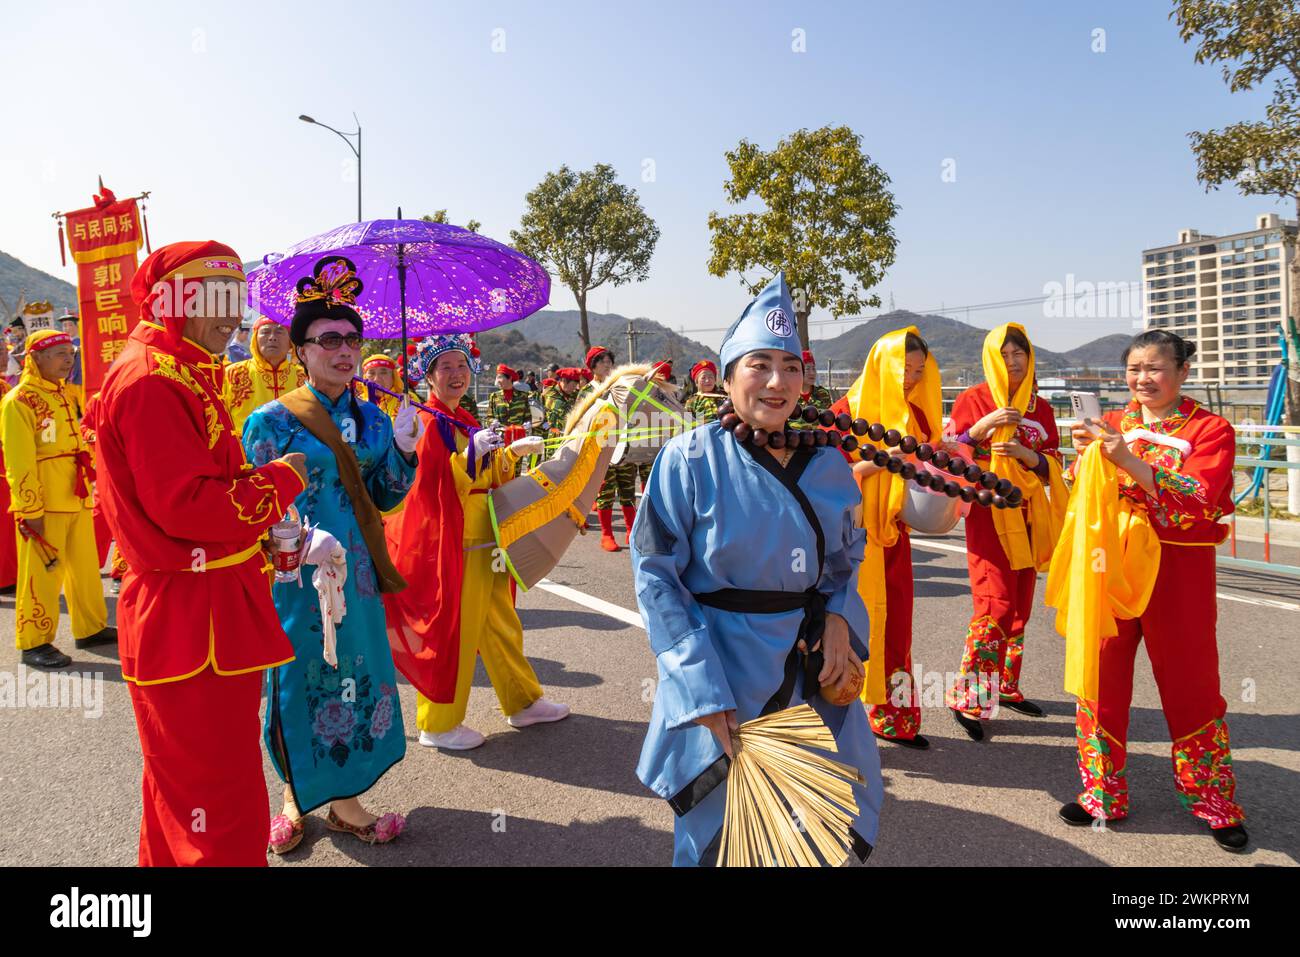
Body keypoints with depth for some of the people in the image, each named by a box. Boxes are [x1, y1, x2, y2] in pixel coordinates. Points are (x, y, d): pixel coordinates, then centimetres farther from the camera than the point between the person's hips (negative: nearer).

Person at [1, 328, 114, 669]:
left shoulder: (65, 394, 13)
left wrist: (88, 488, 20)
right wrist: (30, 509, -18)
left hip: (76, 500, 8)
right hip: (43, 506, -8)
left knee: (85, 567, 15)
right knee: (41, 575, 0)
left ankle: (91, 628, 28)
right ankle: (34, 644, 11)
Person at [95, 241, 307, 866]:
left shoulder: (181, 376, 18)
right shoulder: (150, 380, -16)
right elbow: (187, 505, -24)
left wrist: (263, 534, 6)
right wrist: (282, 480, -11)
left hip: (211, 614, 11)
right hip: (189, 621, -11)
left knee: (185, 799, 25)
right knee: (223, 811, -2)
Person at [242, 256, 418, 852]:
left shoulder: (371, 417, 7)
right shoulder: (272, 420, -7)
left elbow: (384, 499, 8)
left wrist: (402, 449, -8)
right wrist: (302, 542, -25)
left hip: (357, 574, 5)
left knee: (358, 677, 10)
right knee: (304, 683, 6)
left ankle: (345, 799, 27)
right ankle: (296, 797, 28)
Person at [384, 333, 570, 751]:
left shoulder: (463, 420, 16)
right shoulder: (428, 423, -11)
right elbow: (432, 482, -22)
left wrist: (511, 451, 10)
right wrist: (470, 452, -31)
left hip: (483, 541, 9)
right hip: (450, 543, -9)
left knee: (500, 623, 17)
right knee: (451, 630, -1)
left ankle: (523, 702, 29)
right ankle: (437, 724, 13)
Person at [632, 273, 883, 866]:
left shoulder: (826, 462, 1)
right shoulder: (692, 459, -13)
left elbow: (848, 552, 15)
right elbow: (655, 573, -12)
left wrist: (839, 617, -5)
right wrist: (704, 690, -16)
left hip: (810, 677, 5)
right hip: (719, 682, -4)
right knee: (717, 837, 11)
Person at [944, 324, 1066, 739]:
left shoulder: (1040, 408, 12)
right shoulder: (973, 400, 0)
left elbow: (1054, 465, 10)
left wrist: (1026, 455, -11)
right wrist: (981, 428, -19)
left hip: (1027, 515, 5)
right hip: (987, 513, -5)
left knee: (1020, 606, 9)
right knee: (995, 604, -13)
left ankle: (1006, 687, 24)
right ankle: (967, 698, -4)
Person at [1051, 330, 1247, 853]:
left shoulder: (1210, 430, -3)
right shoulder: (1112, 424, 7)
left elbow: (1197, 503, -17)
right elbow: (1085, 498, 6)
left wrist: (1129, 460, -27)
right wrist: (1083, 454, -13)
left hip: (1178, 573, -3)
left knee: (1190, 686, 5)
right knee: (1100, 678, 6)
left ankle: (1216, 802, 24)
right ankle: (1103, 794, 21)